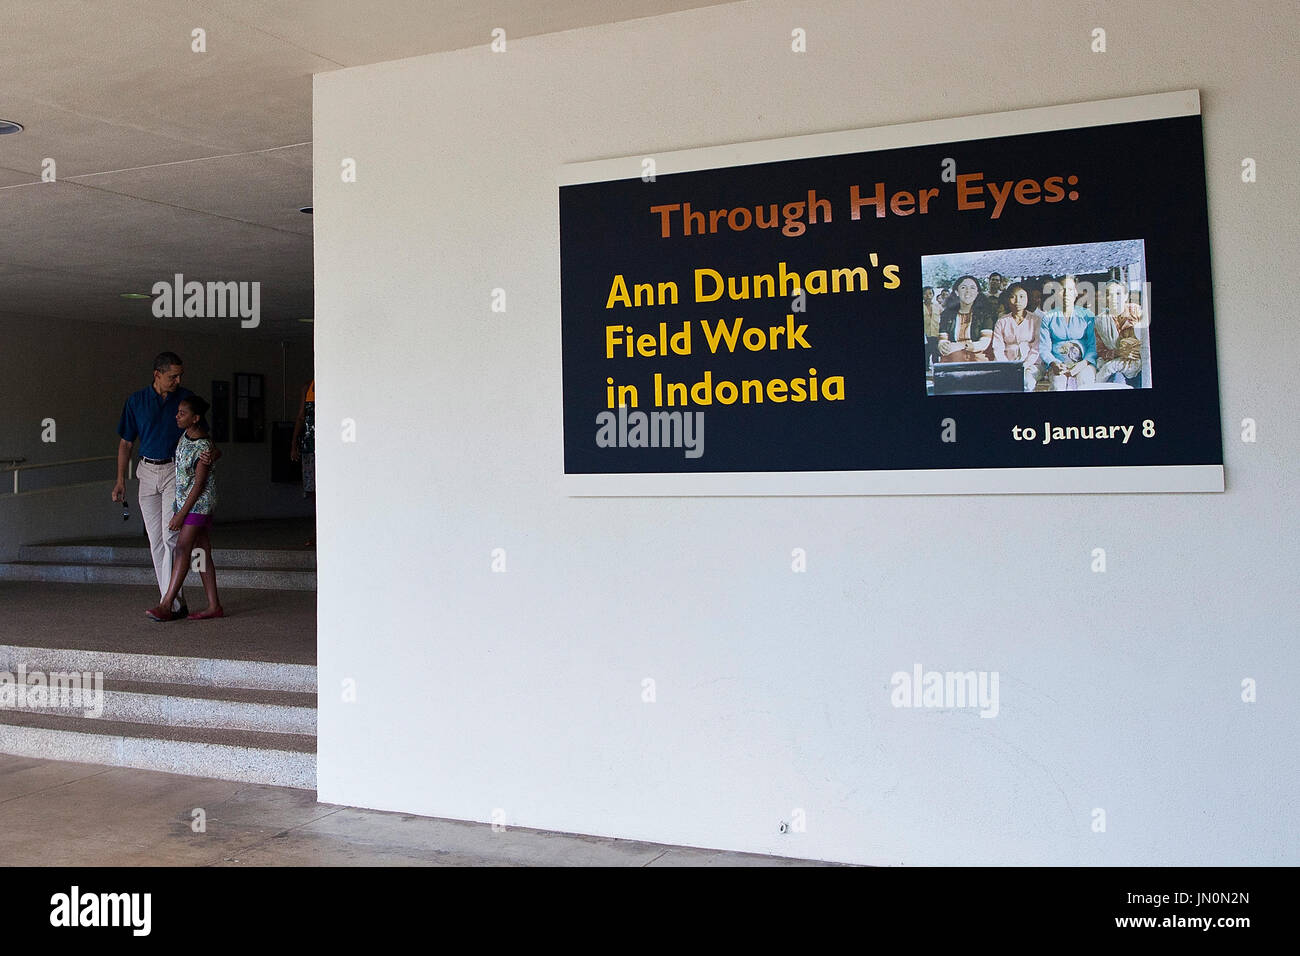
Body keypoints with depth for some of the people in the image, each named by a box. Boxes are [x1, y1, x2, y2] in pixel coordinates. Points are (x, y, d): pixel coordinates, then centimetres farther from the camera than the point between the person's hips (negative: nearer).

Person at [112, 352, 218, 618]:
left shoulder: (185, 397, 0)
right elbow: (126, 442, 10)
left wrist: (213, 452, -20)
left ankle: (173, 602, -12)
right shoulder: (136, 400, 3)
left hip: (177, 470, -3)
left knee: (170, 535, -13)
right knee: (155, 539, 4)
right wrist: (120, 480, 6)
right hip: (148, 472, 3)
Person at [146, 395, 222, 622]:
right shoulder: (187, 433, 5)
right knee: (202, 552, 7)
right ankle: (214, 606, 9)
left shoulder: (202, 447, -20)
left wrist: (181, 514, -17)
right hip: (185, 499, 9)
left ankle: (166, 606, -13)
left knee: (182, 549, -12)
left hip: (199, 501, -9)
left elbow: (199, 484, -19)